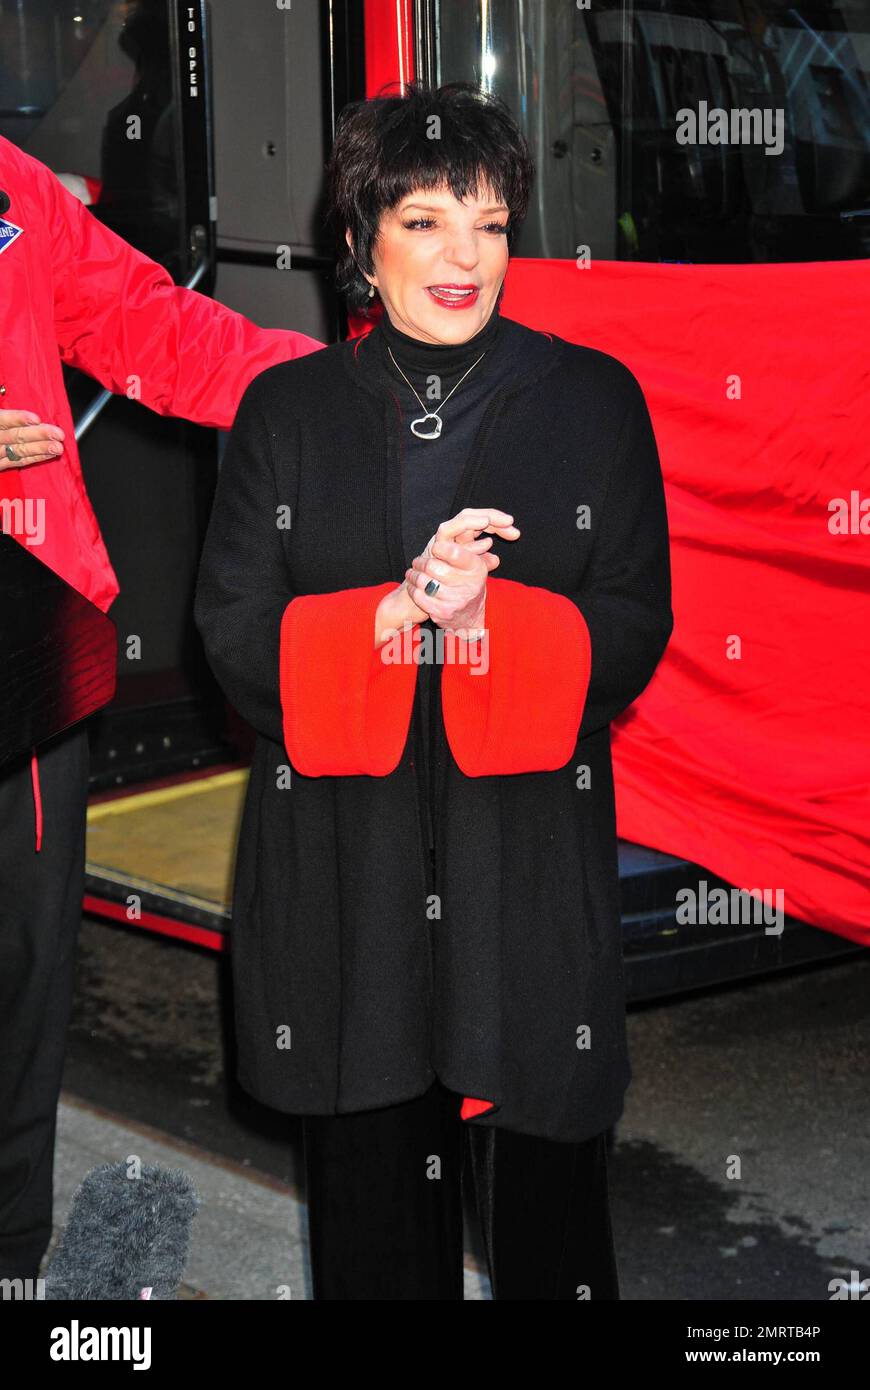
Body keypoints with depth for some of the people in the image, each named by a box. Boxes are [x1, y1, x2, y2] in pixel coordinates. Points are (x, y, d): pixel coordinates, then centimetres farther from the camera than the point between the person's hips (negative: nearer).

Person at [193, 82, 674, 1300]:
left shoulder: (595, 401, 3)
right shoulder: (287, 411, 5)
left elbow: (633, 639, -2)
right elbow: (233, 638, -2)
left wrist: (481, 616, -20)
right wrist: (395, 611, -19)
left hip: (531, 868, -1)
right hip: (342, 871, 1)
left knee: (548, 1212, 8)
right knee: (371, 1217, 13)